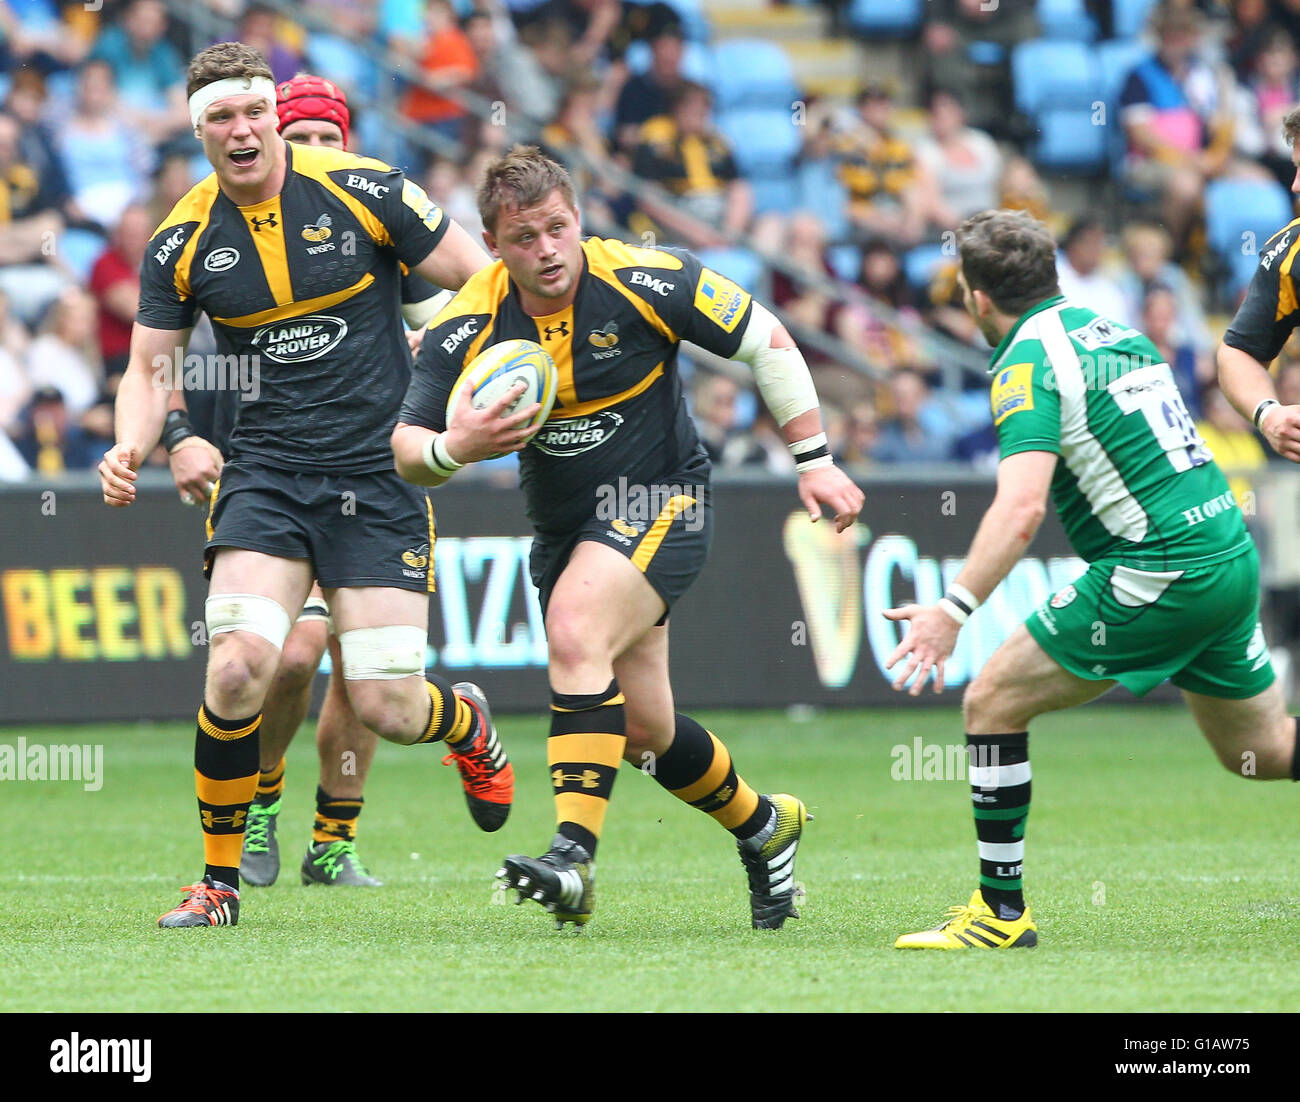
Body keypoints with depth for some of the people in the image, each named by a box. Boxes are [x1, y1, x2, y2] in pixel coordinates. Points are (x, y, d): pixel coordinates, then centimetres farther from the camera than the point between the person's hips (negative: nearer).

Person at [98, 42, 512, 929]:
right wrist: (131, 449, -11)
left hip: (380, 473, -1)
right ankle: (219, 881, -1)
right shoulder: (184, 242, 0)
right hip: (266, 473, 1)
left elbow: (484, 281, 1)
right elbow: (151, 367, 9)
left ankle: (470, 727, 34)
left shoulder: (362, 191, -7)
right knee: (238, 666, -20)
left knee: (385, 707, -6)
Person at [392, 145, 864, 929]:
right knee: (645, 731, 9)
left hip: (661, 503, -5)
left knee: (577, 636, -31)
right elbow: (406, 448, -10)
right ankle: (763, 826, 38)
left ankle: (575, 857, -36)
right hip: (562, 527, 5)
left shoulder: (647, 281, -17)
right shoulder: (467, 328, -12)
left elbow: (768, 342, -6)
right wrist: (454, 448, -34)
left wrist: (815, 460, -5)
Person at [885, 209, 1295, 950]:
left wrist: (954, 611, -29)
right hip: (1231, 551, 9)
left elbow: (1022, 507, -25)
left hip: (1161, 575, -9)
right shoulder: (1109, 328, 15)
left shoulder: (1029, 362, -11)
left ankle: (1003, 911, 0)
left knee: (993, 701, -1)